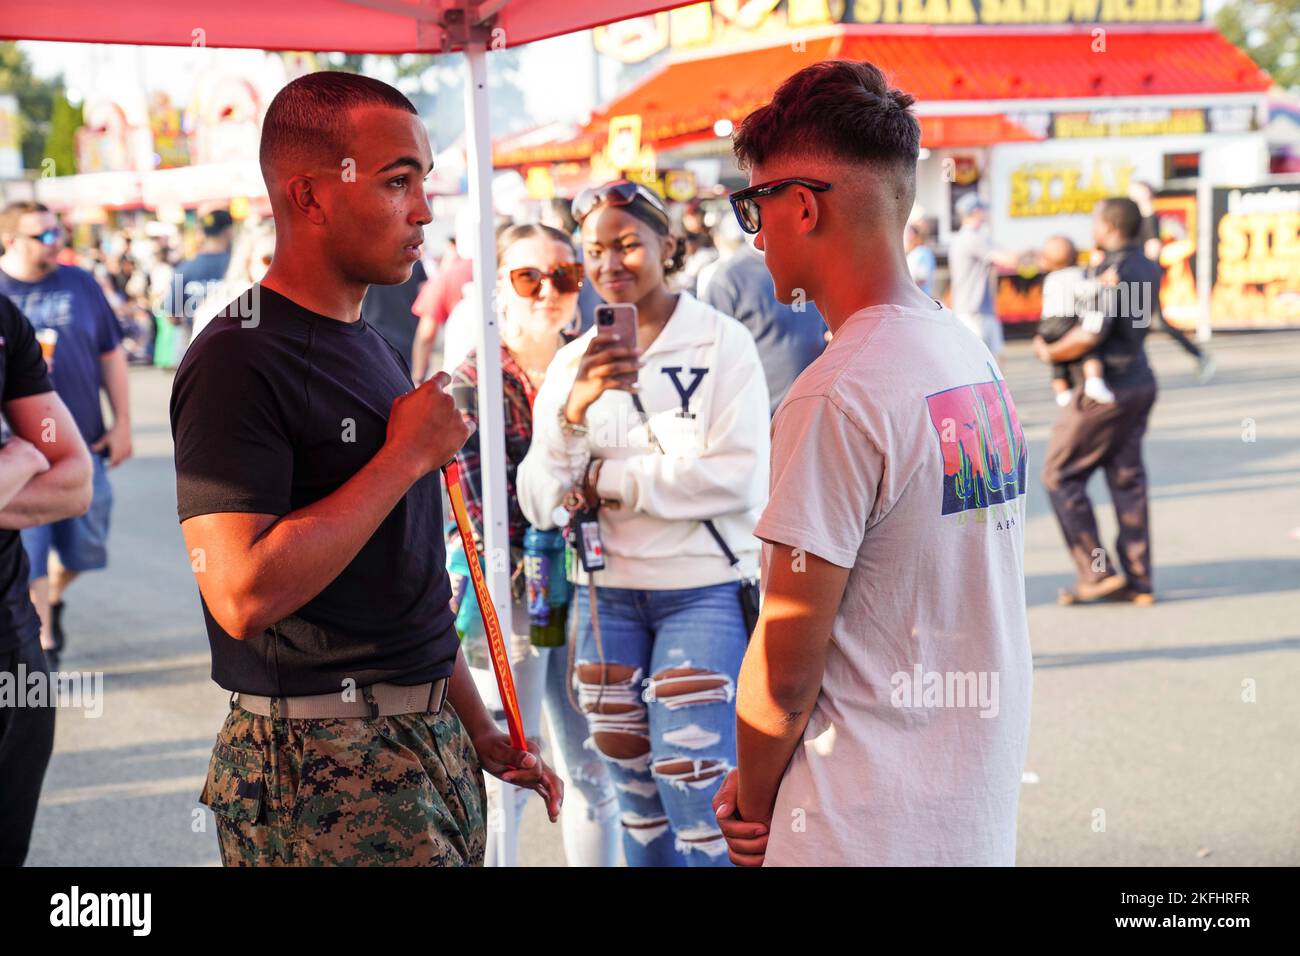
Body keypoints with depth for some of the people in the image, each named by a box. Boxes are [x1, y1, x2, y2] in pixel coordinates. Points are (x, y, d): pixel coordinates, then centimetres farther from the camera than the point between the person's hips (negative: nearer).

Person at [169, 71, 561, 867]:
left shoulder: (376, 352, 13)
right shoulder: (240, 362, -15)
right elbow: (243, 597, -26)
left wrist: (479, 729, 16)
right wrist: (407, 456, -18)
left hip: (433, 744, 8)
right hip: (323, 769, -8)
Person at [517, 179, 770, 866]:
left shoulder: (722, 343, -6)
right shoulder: (572, 363, 6)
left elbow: (737, 475, -16)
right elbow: (538, 503, -2)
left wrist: (606, 480, -11)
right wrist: (572, 411, -18)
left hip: (704, 588, -4)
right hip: (606, 596, 4)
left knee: (694, 790, -10)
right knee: (637, 799, 13)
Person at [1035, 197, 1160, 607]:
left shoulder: (1114, 272, -18)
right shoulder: (1148, 269, 11)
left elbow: (1091, 334, -27)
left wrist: (1049, 351, -11)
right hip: (1139, 383, 9)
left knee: (1060, 475, 1)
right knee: (1127, 479, 11)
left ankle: (1096, 571, -1)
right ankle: (1138, 580, 12)